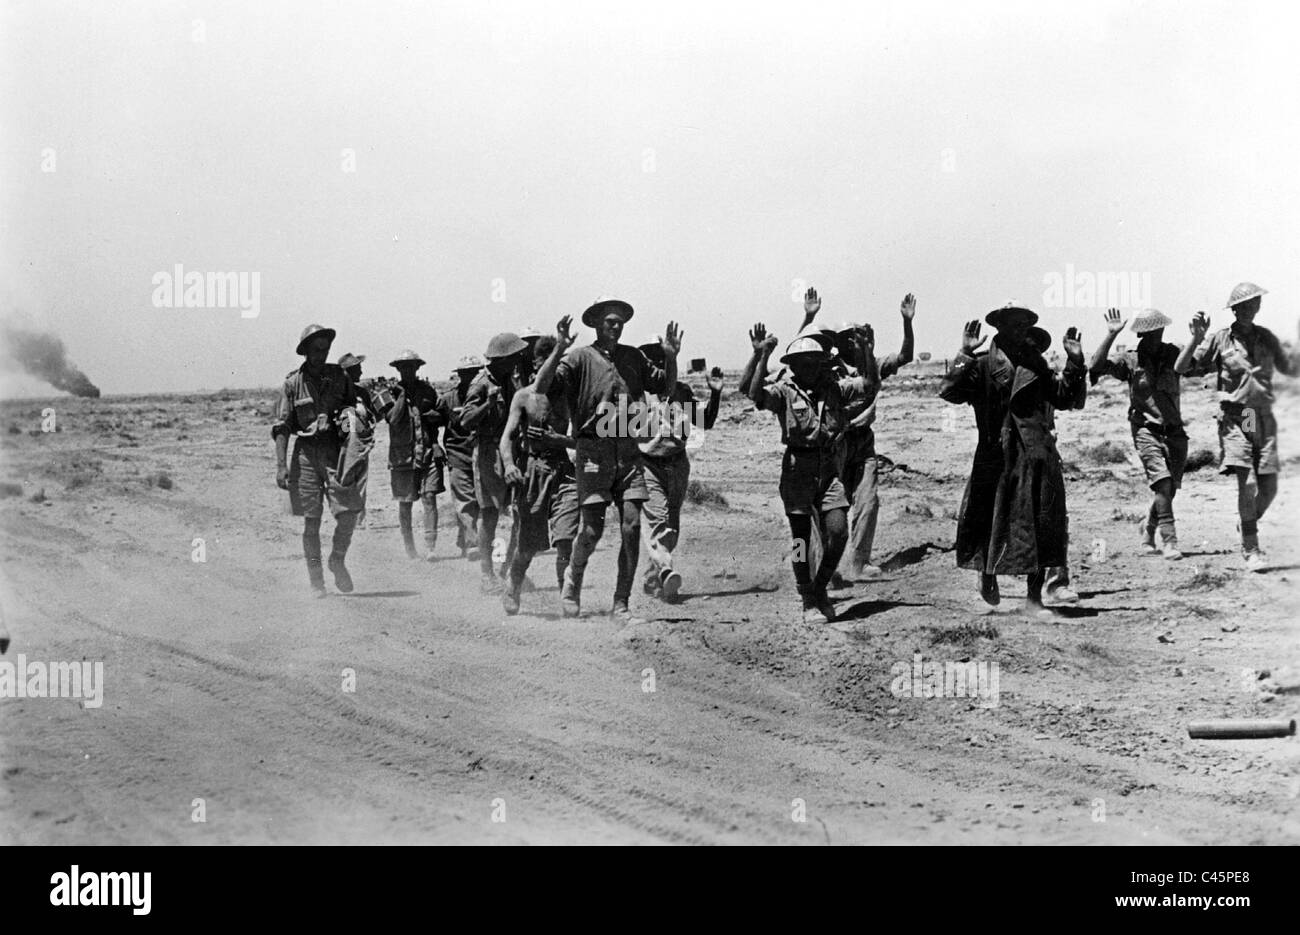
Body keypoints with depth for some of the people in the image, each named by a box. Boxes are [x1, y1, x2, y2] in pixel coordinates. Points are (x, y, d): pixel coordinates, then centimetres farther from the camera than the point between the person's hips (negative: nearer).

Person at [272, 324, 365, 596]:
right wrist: (281, 466, -8)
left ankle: (338, 561, 18)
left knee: (349, 513, -8)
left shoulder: (340, 377, 6)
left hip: (337, 451, 1)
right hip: (306, 453, -1)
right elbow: (281, 427, -1)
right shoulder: (292, 382, 0)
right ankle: (315, 579, 12)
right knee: (311, 521, 2)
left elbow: (353, 409, 17)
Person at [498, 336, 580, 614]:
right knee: (528, 545, 5)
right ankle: (511, 591, 30)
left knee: (565, 539, -14)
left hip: (563, 468, 1)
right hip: (532, 469, -1)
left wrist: (554, 439, -13)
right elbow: (507, 436, -5)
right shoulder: (524, 397, 3)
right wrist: (509, 464, -23)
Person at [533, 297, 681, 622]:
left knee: (632, 527, -4)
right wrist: (559, 350, -23)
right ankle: (573, 578, 26)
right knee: (592, 528, -5)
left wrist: (670, 356, 6)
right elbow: (541, 387, -12)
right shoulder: (581, 358, -1)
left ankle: (621, 604, 5)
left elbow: (666, 386, 23)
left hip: (629, 450, 4)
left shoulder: (633, 357, 13)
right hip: (593, 449, -4)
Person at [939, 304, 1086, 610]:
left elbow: (1063, 398, 17)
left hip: (1037, 455, 4)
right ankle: (988, 575, 29)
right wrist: (965, 355, -20)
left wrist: (1075, 363, 8)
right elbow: (949, 392, -14)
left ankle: (1035, 595, 10)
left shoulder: (1035, 363, 14)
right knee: (992, 519, 3)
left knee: (1039, 526, 2)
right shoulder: (983, 364, -1)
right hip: (997, 455, -3)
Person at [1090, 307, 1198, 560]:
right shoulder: (1130, 361, 2)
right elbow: (1097, 366, -11)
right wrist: (1111, 335, -20)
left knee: (1168, 490, 10)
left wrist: (1196, 340, -38)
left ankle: (1148, 532, 34)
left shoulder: (1171, 353, 4)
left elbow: (1180, 365, -20)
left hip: (1174, 431, 3)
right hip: (1146, 429, -3)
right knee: (1162, 482, -20)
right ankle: (1169, 541, -20)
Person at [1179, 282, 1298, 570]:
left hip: (1263, 418, 3)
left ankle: (1247, 527, 32)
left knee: (1269, 487, 1)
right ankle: (1251, 550, -7)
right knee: (1247, 483, -17)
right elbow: (1183, 369, -2)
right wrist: (1196, 340, -16)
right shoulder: (1221, 340, 0)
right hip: (1235, 419, -3)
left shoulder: (1267, 338, 9)